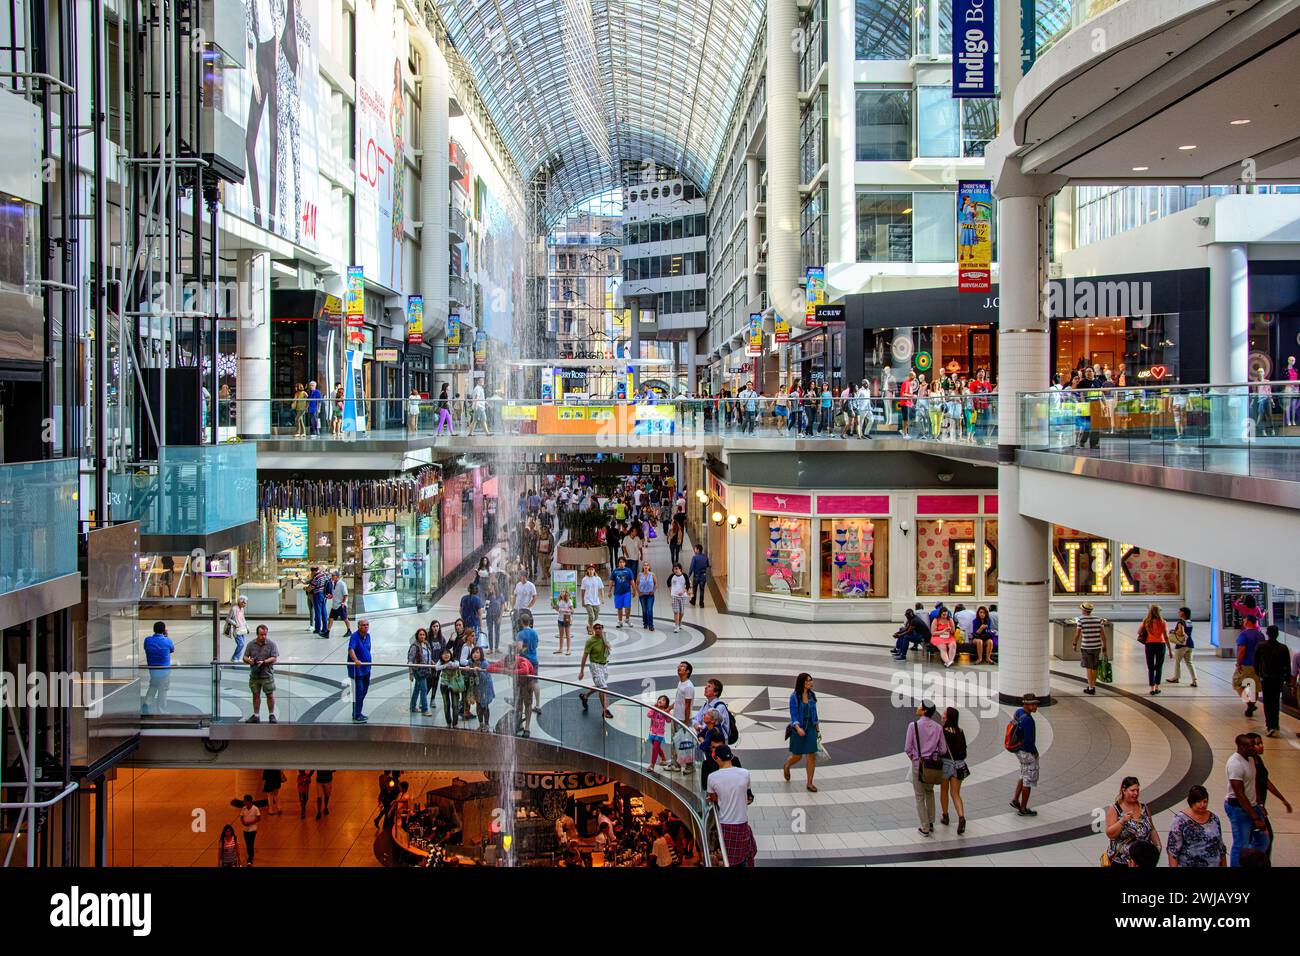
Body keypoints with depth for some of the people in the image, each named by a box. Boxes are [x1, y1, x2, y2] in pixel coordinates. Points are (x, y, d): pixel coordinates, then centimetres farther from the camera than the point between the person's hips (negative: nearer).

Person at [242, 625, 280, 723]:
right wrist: (248, 660, -17)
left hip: (267, 674, -3)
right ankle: (256, 716, 20)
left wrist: (263, 662, -23)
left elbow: (274, 658, -9)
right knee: (256, 695, 10)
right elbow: (245, 657, 7)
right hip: (254, 675, 3)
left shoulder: (271, 644, -5)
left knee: (270, 695, 2)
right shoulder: (251, 644, 4)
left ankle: (271, 715, 15)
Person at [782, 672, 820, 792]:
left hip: (810, 728, 4)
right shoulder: (794, 697, -12)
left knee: (812, 756, -3)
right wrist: (798, 728, -30)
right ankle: (786, 766, 43)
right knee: (797, 756, 8)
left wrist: (817, 725, 19)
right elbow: (793, 715, -15)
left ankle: (809, 783, 5)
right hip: (798, 728, -4)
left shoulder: (812, 695, 2)